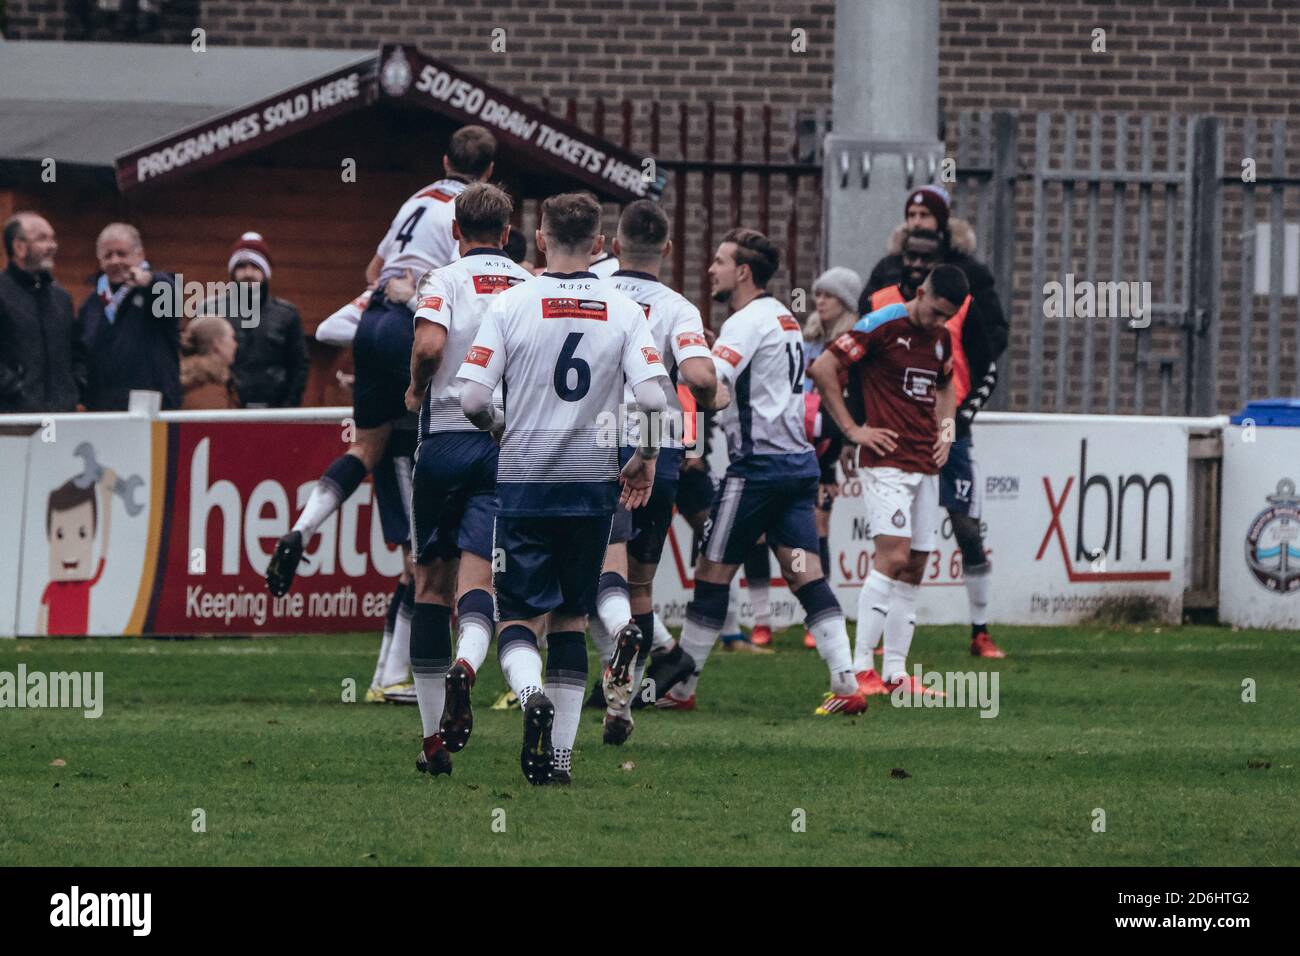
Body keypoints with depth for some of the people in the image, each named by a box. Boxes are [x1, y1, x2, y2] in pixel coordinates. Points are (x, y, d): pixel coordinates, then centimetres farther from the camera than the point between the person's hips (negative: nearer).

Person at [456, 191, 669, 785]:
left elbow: (472, 398, -10)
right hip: (593, 481, 2)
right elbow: (655, 397, -11)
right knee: (571, 617, 14)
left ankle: (530, 691, -29)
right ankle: (559, 753, 10)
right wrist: (645, 458, 8)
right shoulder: (624, 312, -1)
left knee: (519, 616, 4)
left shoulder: (511, 305, -5)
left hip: (524, 479, -2)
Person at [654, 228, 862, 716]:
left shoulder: (748, 322, -11)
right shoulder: (784, 318, 18)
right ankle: (847, 684, -10)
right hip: (798, 460, 8)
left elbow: (710, 380, -26)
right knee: (806, 575, 1)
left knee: (713, 572, 1)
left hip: (759, 464, -8)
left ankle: (680, 688, 7)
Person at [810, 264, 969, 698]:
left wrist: (944, 431, 16)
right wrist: (852, 429, -11)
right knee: (893, 556, -18)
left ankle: (896, 673, 9)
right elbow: (822, 368, -11)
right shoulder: (882, 325, -9)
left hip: (925, 464, 8)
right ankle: (860, 670, -18)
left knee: (913, 568, 5)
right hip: (887, 461, -8)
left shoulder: (942, 337, 14)